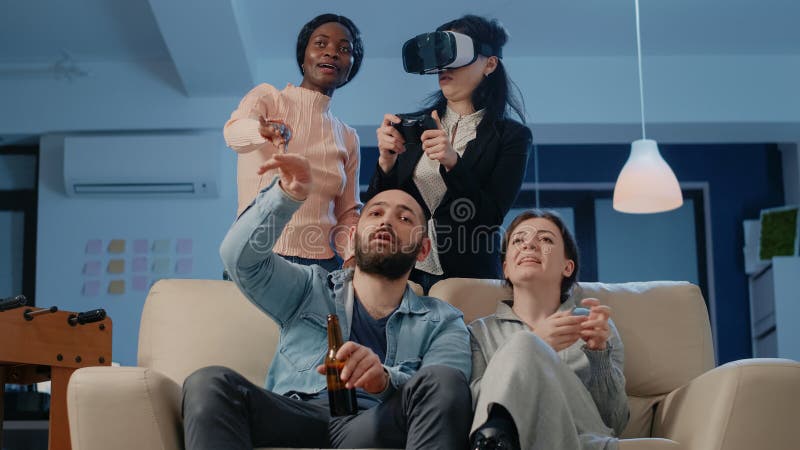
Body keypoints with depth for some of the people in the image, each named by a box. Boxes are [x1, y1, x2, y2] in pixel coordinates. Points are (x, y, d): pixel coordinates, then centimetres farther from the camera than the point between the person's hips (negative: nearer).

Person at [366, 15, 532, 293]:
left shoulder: (512, 136, 0)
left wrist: (453, 163, -22)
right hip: (402, 271, 2)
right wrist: (386, 162, -15)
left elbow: (492, 217, -9)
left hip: (466, 278, -2)